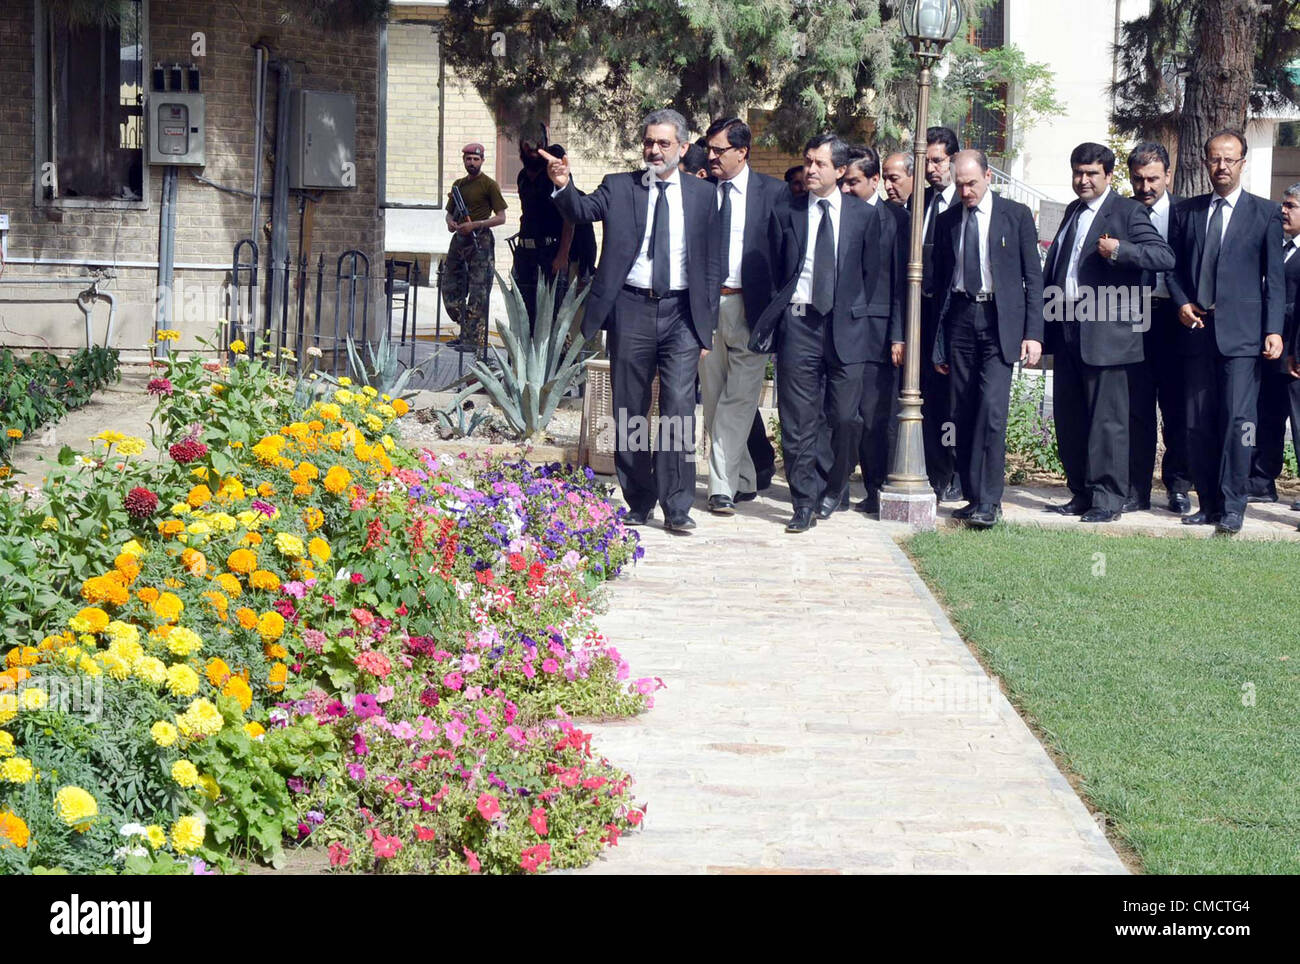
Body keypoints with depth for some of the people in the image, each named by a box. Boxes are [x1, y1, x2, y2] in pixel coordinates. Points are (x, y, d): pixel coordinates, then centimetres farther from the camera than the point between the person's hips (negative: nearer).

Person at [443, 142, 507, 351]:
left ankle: (474, 339, -8)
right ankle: (466, 332, 18)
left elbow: (501, 217, -7)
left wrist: (475, 224, -17)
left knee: (478, 293, -8)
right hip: (459, 239, 7)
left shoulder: (489, 185, -3)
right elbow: (450, 212, 23)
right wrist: (451, 223, -1)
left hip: (481, 241, -7)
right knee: (450, 289, 7)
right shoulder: (458, 184, 16)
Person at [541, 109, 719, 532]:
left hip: (682, 313, -1)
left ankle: (677, 507, -4)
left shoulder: (702, 193, 8)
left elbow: (710, 262, 9)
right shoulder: (619, 187, 7)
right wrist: (563, 186, -31)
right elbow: (583, 212, -10)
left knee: (679, 408, -10)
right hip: (631, 310, 1)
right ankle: (638, 503, 17)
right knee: (630, 412, 6)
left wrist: (707, 323, 5)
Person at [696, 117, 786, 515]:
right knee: (713, 401, 8)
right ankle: (744, 480, 20)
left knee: (738, 400, -8)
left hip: (750, 307, -4)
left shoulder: (772, 192, 0)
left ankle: (723, 486, -6)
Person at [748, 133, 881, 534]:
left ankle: (834, 487, 25)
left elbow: (870, 272, 11)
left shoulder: (865, 215, 7)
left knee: (846, 418, 1)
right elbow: (775, 271, 12)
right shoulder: (784, 214, 7)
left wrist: (854, 314, 8)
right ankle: (805, 503, 6)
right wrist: (777, 317, 7)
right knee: (798, 422, -1)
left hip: (845, 328, 0)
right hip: (798, 325, 0)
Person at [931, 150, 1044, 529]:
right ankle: (972, 496, 13)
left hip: (999, 321, -4)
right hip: (959, 319, 4)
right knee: (964, 413, 4)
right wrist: (938, 341, 12)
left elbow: (1033, 277, 2)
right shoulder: (946, 221, 11)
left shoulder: (1016, 216, 2)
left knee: (992, 409, -15)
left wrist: (1033, 333, -6)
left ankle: (989, 503, -13)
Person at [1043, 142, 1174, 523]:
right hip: (1067, 330, 8)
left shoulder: (1127, 212, -4)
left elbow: (1165, 257, -14)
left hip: (1105, 333, -7)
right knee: (1069, 416, 10)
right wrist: (1048, 326, 15)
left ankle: (1108, 499, 0)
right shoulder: (1073, 212, 19)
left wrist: (1120, 250, -28)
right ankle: (1081, 494, 19)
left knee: (1107, 417, -5)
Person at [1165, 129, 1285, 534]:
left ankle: (1232, 507, -5)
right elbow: (1173, 267, 19)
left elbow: (1275, 277, 3)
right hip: (1197, 331, 3)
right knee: (1198, 424, 3)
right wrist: (1182, 303, 0)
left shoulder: (1265, 213, 6)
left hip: (1242, 333, -3)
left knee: (1238, 420, -10)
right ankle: (1208, 503, 10)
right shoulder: (1186, 212, 14)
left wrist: (1274, 330, -6)